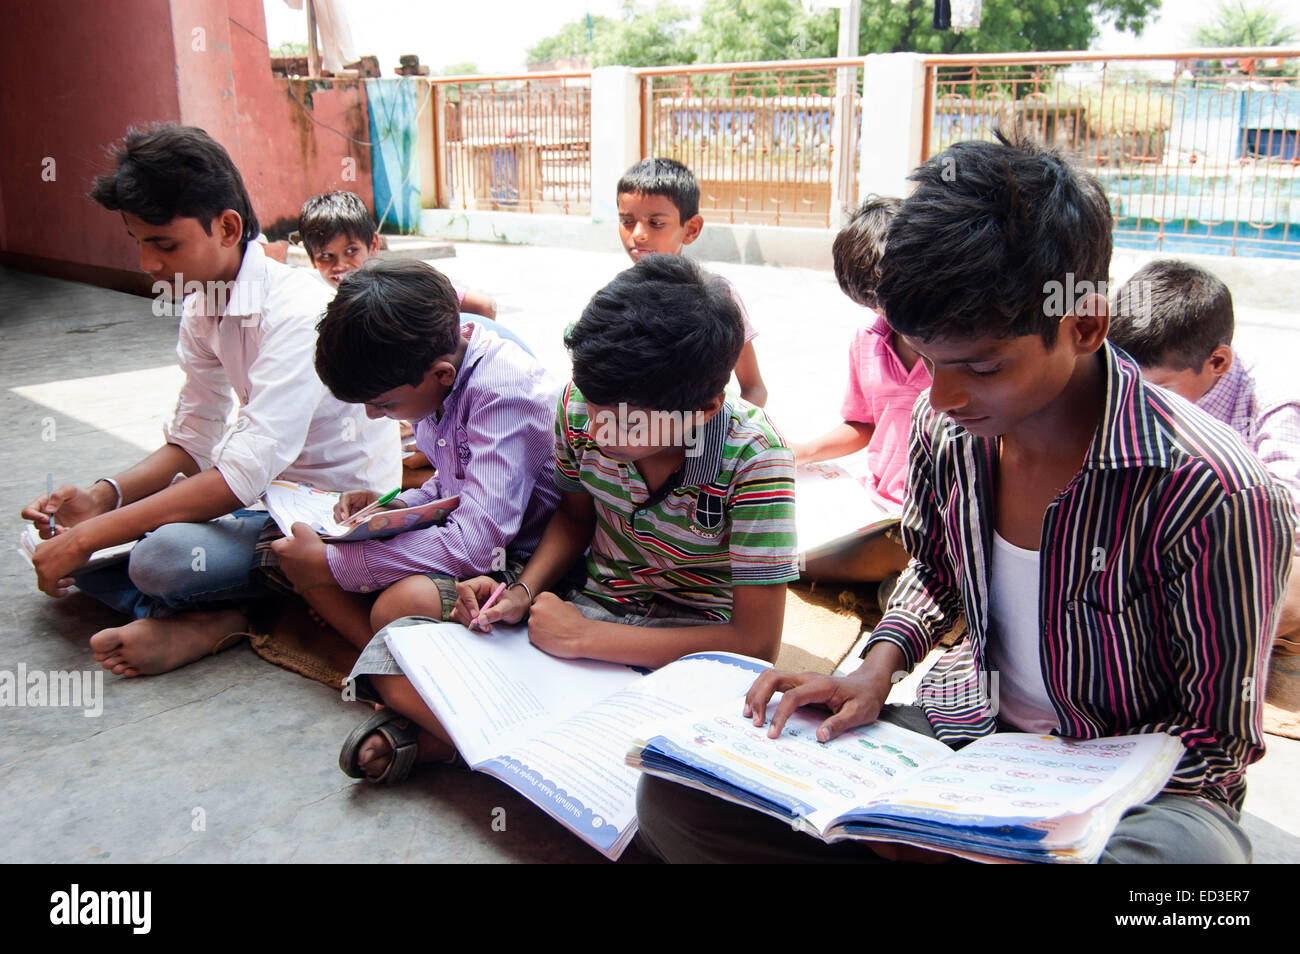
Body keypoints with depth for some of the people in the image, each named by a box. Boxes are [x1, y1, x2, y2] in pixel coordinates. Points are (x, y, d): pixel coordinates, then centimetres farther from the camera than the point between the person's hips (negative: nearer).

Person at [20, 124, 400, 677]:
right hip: (266, 493, 9)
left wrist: (89, 537, -26)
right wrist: (103, 497, -10)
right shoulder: (202, 308, 5)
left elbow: (243, 475, -30)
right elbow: (192, 443, 8)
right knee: (61, 533, -4)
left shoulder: (295, 312, -24)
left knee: (164, 554, -35)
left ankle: (206, 620, -6)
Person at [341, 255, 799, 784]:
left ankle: (435, 735, -14)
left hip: (694, 638, -3)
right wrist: (522, 592, -12)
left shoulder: (754, 458, -26)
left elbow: (756, 642, -25)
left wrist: (586, 637, -24)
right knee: (398, 608, -11)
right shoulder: (579, 406, -14)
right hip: (588, 605, 4)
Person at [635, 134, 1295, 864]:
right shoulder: (945, 427, -7)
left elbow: (1217, 737, -12)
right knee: (677, 791, -14)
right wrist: (880, 666, -6)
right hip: (966, 727, 4)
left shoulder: (1213, 496, -24)